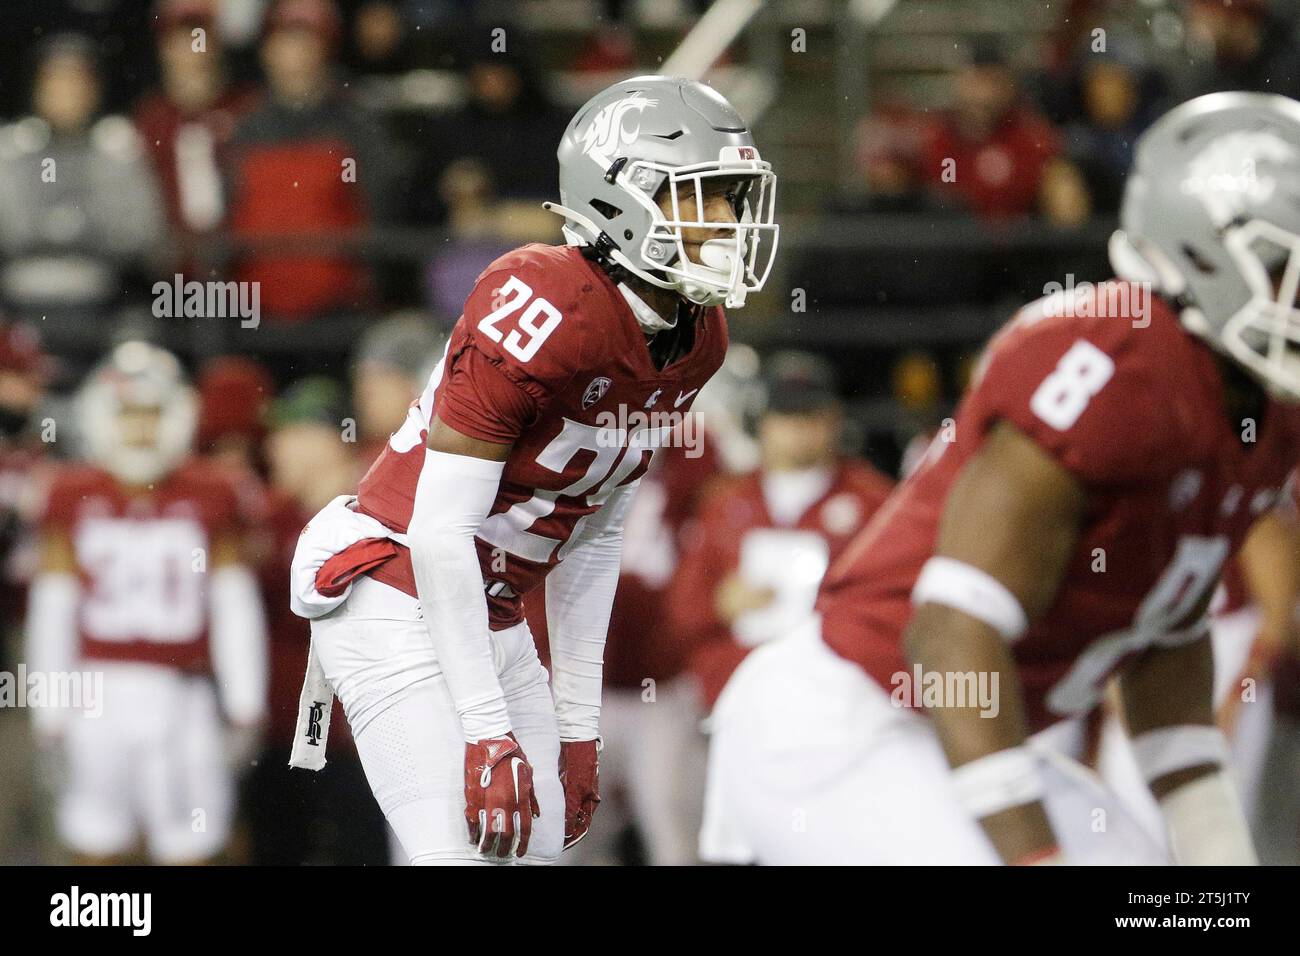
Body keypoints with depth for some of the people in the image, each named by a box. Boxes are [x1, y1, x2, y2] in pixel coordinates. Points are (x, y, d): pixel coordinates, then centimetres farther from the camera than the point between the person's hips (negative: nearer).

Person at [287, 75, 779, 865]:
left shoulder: (695, 341, 2)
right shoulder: (548, 313, -25)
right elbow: (441, 532, -23)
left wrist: (580, 727, 12)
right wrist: (487, 732, -22)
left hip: (494, 617, 9)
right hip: (398, 601, -9)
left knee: (542, 844, 7)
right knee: (466, 852, -16)